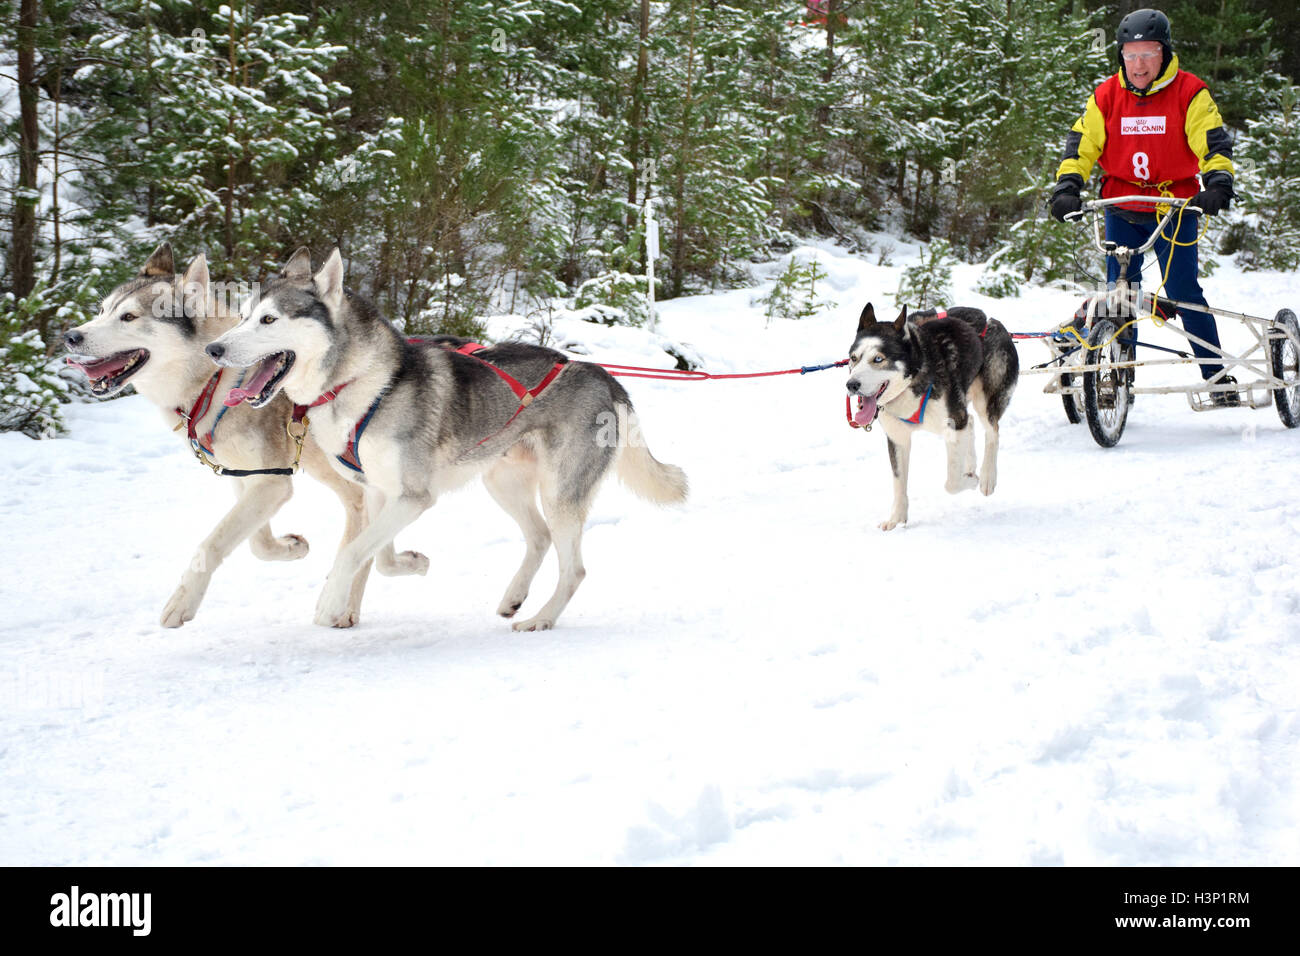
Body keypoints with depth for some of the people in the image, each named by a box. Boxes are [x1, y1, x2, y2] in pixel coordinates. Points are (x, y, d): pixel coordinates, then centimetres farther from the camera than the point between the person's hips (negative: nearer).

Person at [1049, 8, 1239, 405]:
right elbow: (1081, 144, 0)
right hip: (1123, 210, 3)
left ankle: (1218, 376, 3)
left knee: (1182, 292, -8)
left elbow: (1214, 143, -11)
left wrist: (1217, 182, -29)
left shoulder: (1189, 93, -6)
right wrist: (1067, 186, -15)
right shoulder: (1105, 97, 1)